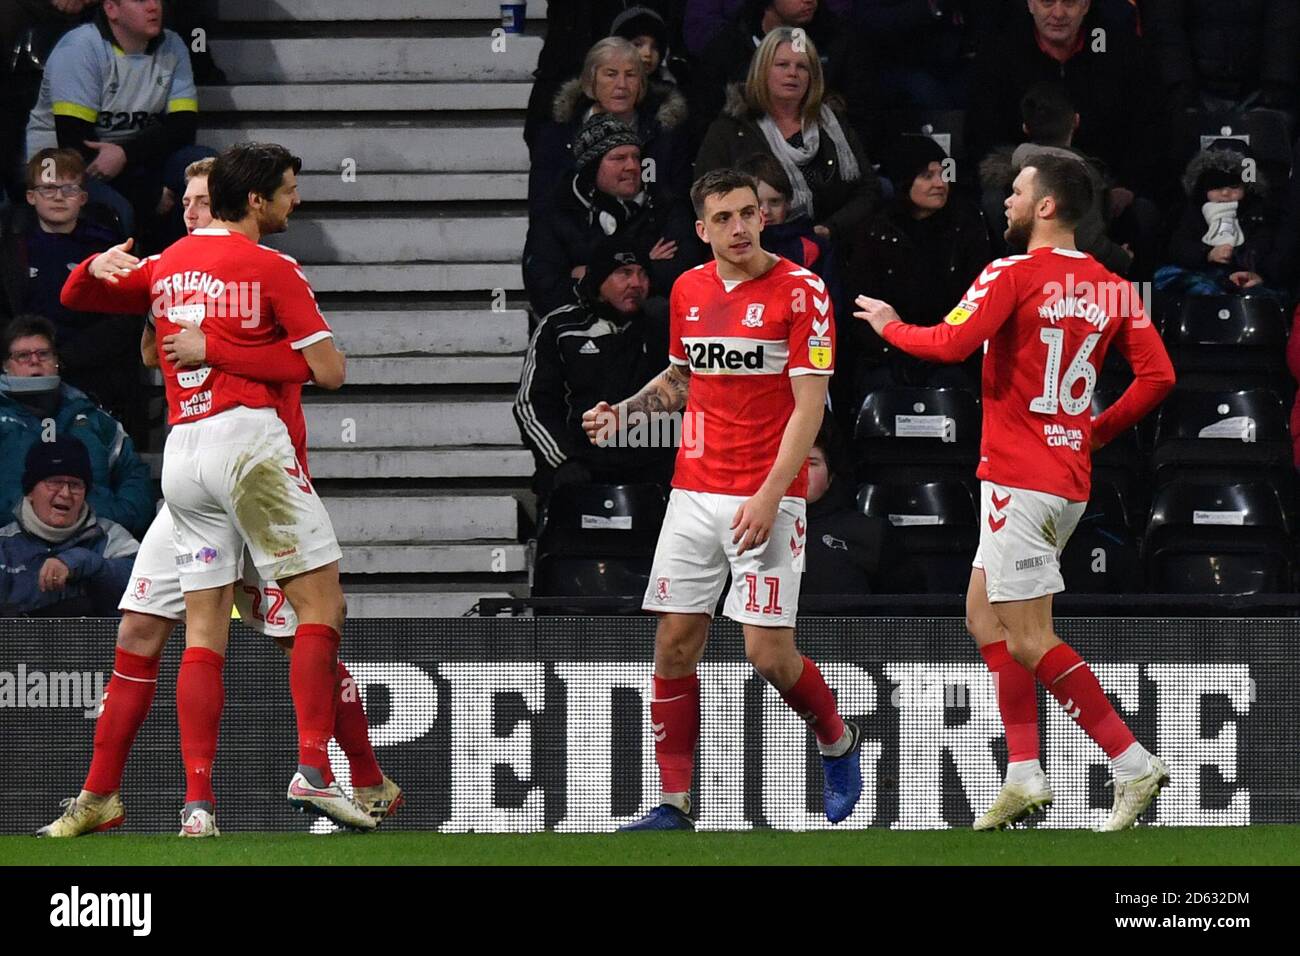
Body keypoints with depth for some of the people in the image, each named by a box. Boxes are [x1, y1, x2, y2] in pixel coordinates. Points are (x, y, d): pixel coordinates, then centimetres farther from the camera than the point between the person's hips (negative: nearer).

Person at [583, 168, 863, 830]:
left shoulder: (799, 291, -9)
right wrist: (624, 410, 8)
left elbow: (809, 404, -12)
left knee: (769, 653, -9)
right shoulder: (688, 291, 9)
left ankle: (838, 743, 20)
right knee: (675, 644, 0)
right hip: (694, 493, 5)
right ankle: (674, 804, 6)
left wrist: (769, 496, -19)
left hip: (767, 498, -5)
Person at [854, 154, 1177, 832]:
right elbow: (1158, 376, 5)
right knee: (985, 613, 17)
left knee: (1030, 639, -5)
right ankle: (1024, 776, 12)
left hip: (1019, 477, -8)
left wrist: (889, 325, -4)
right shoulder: (1111, 287, 9)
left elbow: (952, 343, -23)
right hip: (1069, 475, 8)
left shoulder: (1013, 275, -12)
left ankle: (1133, 763, -10)